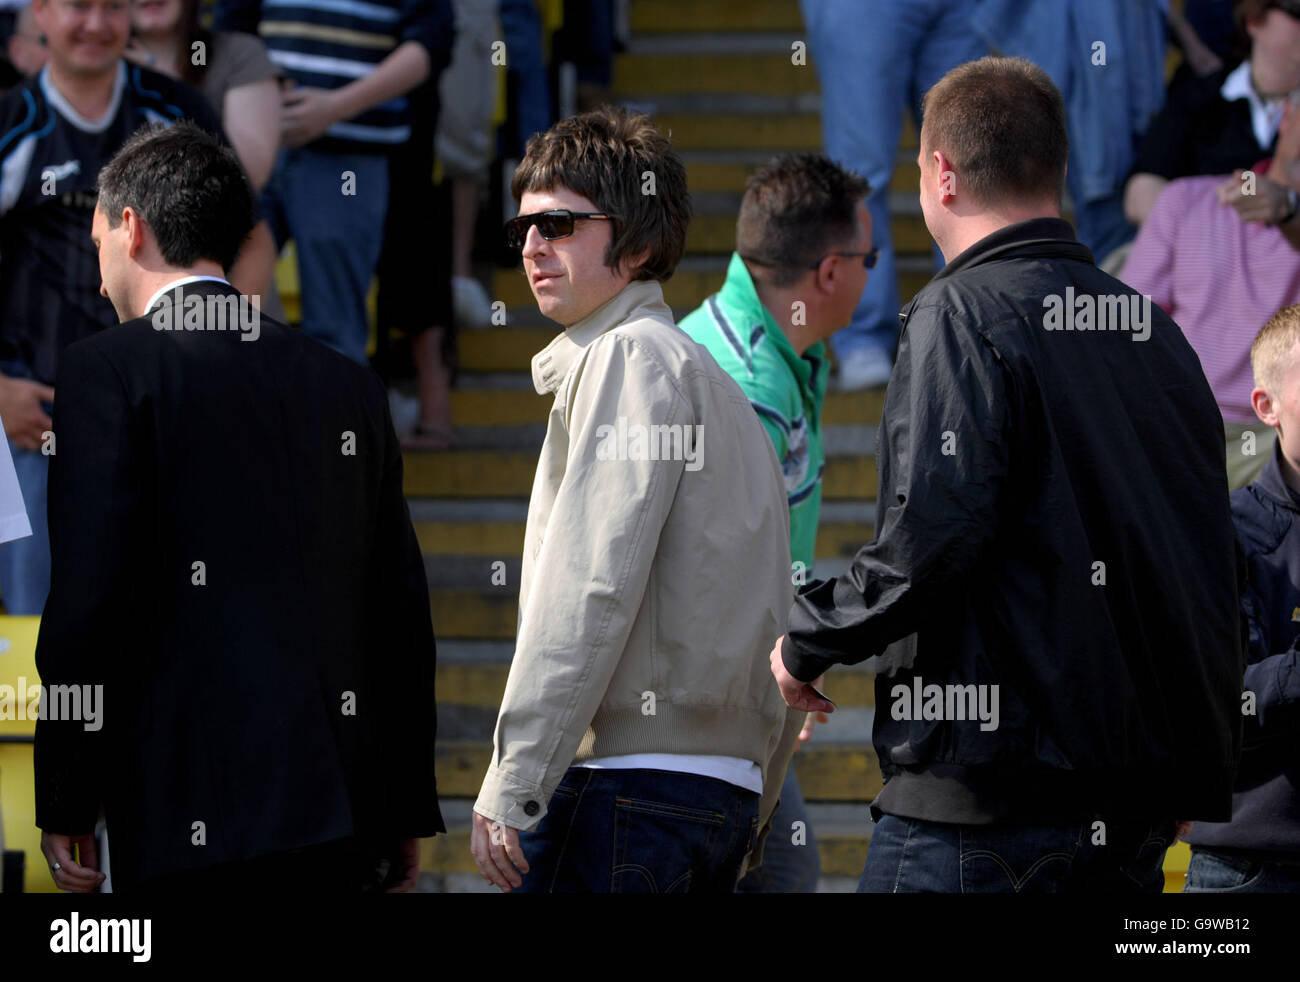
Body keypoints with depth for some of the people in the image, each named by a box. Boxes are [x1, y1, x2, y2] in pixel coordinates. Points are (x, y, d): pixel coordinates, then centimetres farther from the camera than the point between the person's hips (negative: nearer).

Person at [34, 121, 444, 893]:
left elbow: (88, 595, -10)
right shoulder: (351, 386, 15)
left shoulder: (107, 371, -2)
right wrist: (407, 813, 19)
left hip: (192, 807, -6)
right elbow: (403, 608, 15)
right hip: (343, 808, 6)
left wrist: (65, 804, -4)